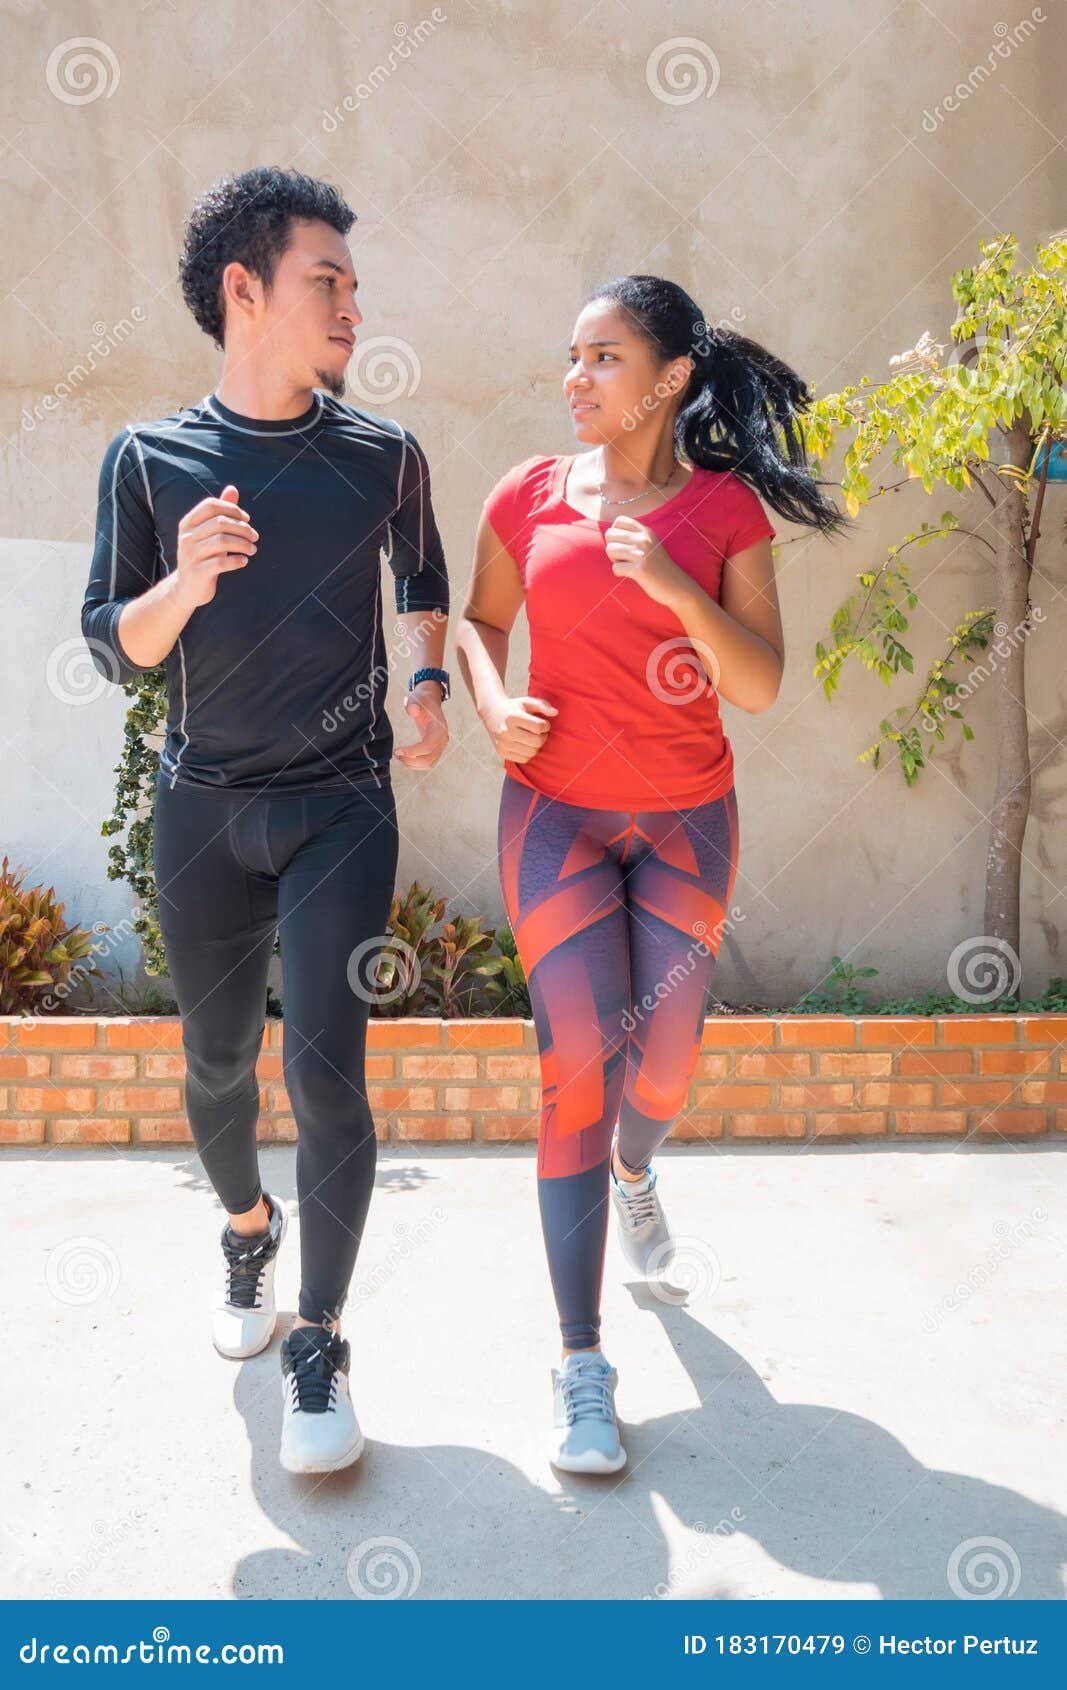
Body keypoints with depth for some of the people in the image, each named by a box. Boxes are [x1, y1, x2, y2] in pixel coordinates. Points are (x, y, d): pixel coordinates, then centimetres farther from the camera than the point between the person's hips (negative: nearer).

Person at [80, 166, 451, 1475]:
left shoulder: (381, 454, 2)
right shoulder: (149, 458, -1)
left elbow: (422, 581, 20)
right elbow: (112, 646, 0)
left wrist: (429, 686, 3)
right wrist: (182, 585, -20)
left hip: (340, 803, -1)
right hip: (203, 809, 1)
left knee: (324, 1069, -9)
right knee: (216, 1066, 12)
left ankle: (319, 1345, 7)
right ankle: (248, 1227, 43)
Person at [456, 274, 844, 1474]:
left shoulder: (726, 508, -2)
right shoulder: (529, 496, 0)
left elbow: (760, 686, -8)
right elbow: (479, 619, 15)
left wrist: (674, 586, -23)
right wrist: (491, 702, -6)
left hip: (687, 817, 1)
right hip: (556, 808, 0)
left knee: (662, 1068, 5)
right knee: (578, 1069, -8)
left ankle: (633, 1169, 46)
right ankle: (581, 1364, 4)